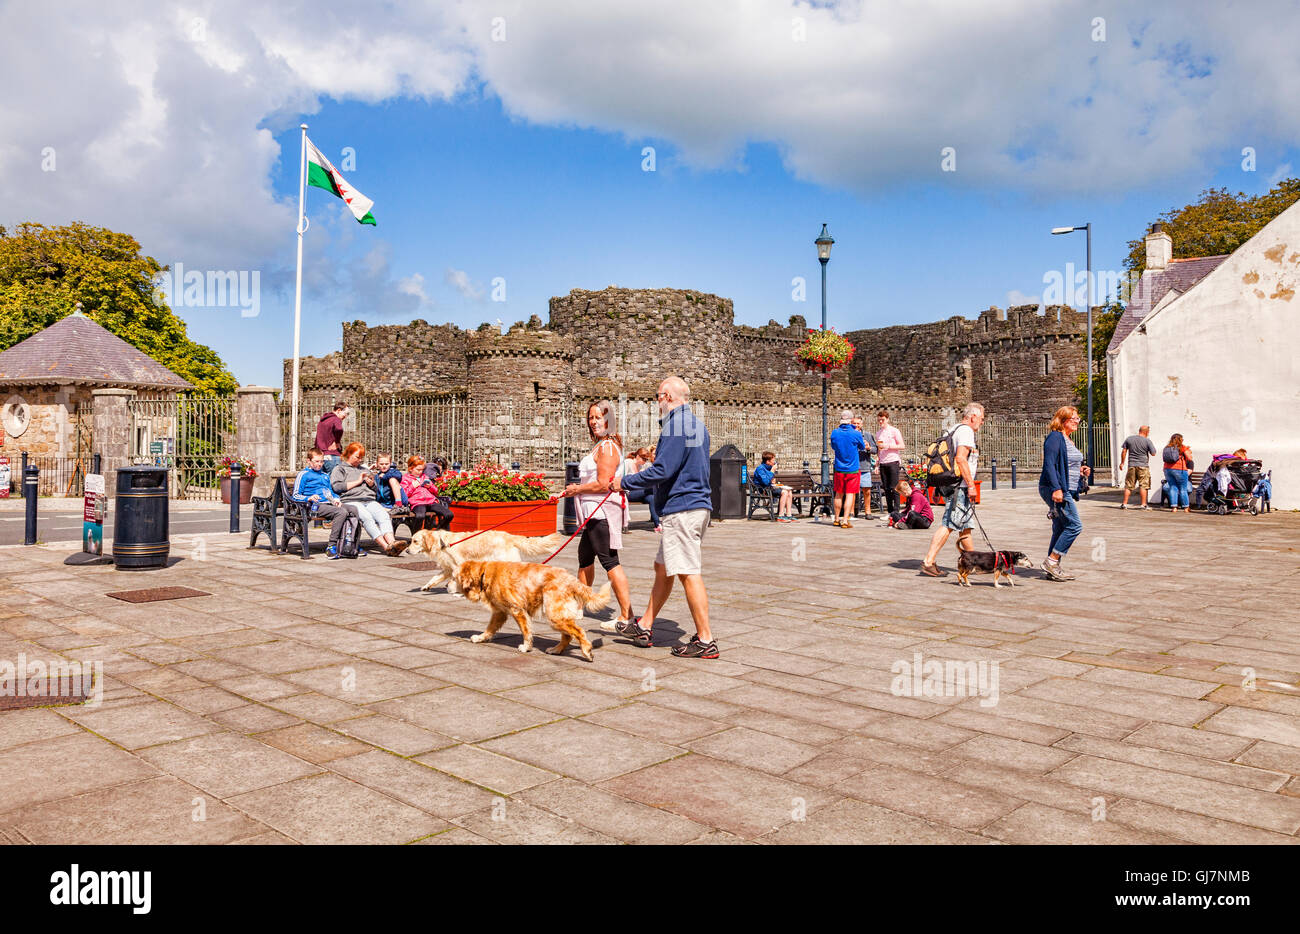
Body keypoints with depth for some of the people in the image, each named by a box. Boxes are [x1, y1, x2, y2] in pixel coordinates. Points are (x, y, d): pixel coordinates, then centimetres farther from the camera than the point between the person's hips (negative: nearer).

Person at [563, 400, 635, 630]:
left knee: (609, 561, -11)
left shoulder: (607, 447, -15)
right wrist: (578, 487, 14)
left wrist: (576, 489, -8)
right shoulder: (602, 445, 18)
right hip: (597, 511, 11)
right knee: (585, 555, 22)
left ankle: (627, 615, -10)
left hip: (603, 509, -11)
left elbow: (602, 484, -21)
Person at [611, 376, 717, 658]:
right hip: (698, 504, 11)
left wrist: (625, 482, -9)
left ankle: (705, 641, -3)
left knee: (689, 573, -7)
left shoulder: (675, 425, -15)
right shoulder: (697, 425, 17)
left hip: (682, 508, -11)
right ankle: (644, 627, 27)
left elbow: (662, 470, -20)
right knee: (662, 568, 17)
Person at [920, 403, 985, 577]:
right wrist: (971, 484, -20)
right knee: (948, 524, -12)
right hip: (960, 486, -11)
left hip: (951, 484, 11)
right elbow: (961, 458, -22)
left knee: (965, 526, 17)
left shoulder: (955, 430, 20)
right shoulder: (966, 431, -11)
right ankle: (928, 562, -15)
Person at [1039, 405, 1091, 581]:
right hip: (1055, 489, -10)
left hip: (1066, 491, 10)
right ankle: (1051, 561, -8)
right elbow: (1049, 464, -19)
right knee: (1074, 525, -13)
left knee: (1061, 528, 9)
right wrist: (1056, 488, -25)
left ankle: (1053, 569, 12)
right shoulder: (1055, 438, -11)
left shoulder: (1068, 440, 19)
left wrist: (1080, 470, 10)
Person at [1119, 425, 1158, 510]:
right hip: (1143, 466, -3)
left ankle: (1124, 504, 7)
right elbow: (1153, 453, -2)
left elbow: (1124, 451, 7)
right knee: (1143, 486, 2)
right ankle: (1143, 504, 0)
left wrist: (1122, 462, 14)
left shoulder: (1129, 439, 4)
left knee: (1128, 486, 8)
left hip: (1131, 465, 3)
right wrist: (1152, 444, 15)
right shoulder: (1147, 441, -6)